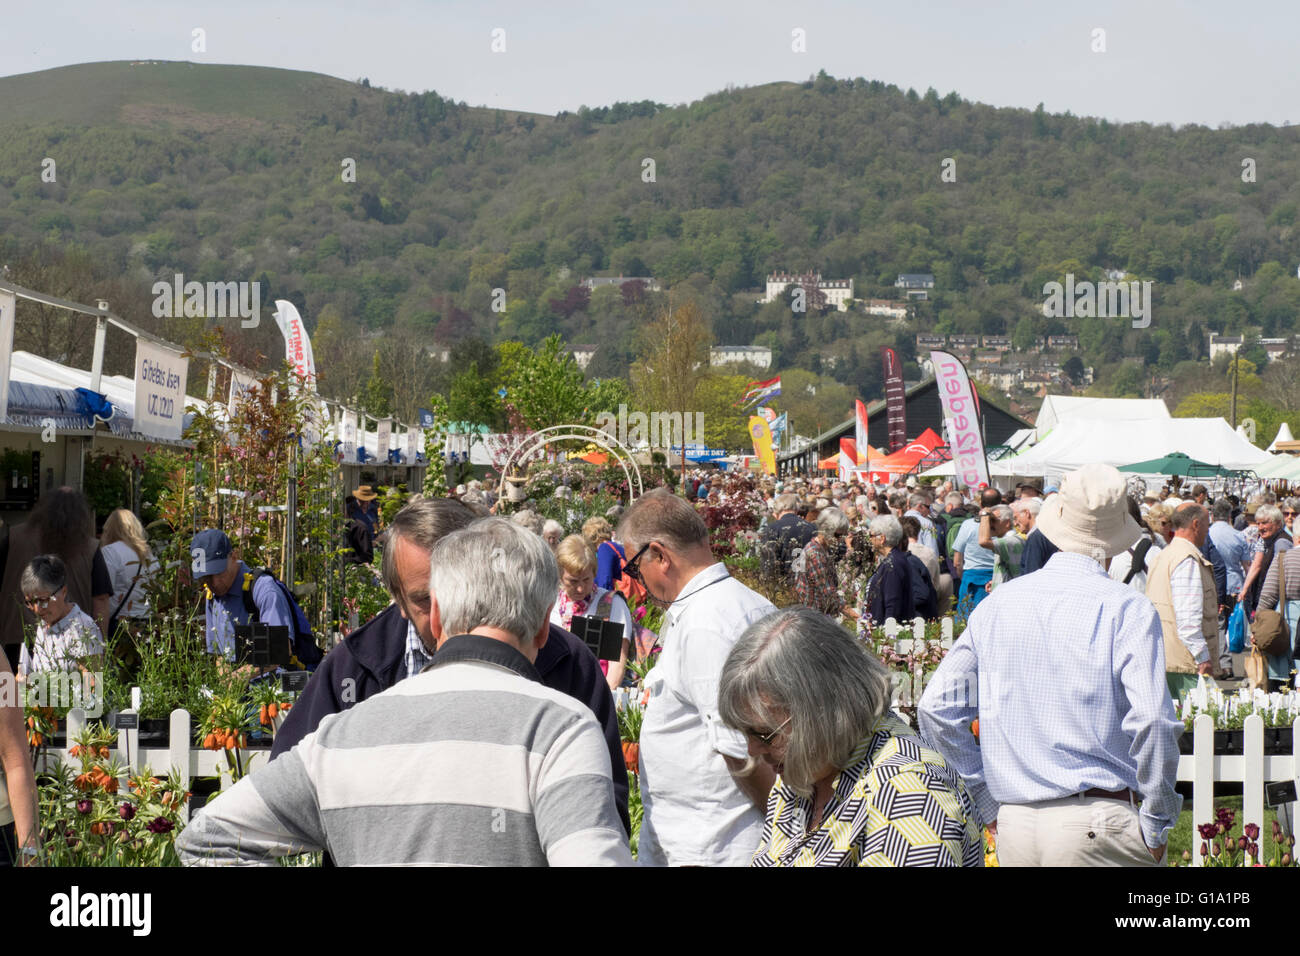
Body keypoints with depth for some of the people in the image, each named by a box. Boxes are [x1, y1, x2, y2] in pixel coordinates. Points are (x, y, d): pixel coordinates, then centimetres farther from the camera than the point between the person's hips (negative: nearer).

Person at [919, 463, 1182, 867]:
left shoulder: (998, 603, 9)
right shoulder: (1128, 609, -6)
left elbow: (936, 708, 7)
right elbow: (1152, 720, -17)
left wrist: (988, 804, 11)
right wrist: (1157, 827, -6)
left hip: (1014, 830, 5)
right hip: (1095, 828, -5)